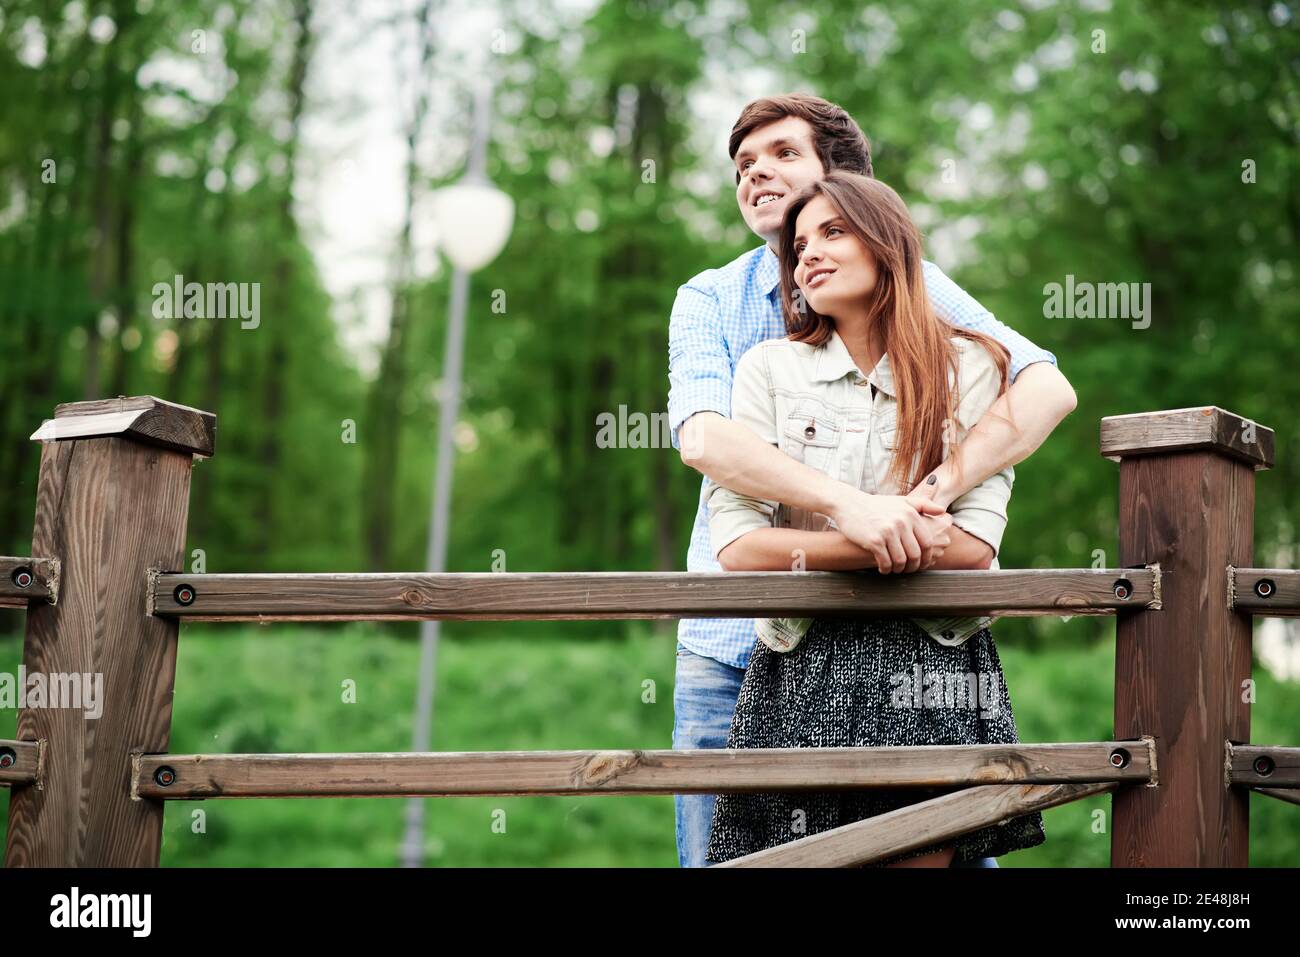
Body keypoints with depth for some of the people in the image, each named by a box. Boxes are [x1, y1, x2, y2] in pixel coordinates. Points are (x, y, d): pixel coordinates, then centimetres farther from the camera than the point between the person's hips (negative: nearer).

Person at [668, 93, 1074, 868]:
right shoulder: (710, 300, 5)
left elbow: (1047, 388, -11)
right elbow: (701, 435, -16)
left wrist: (933, 496, -27)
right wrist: (847, 504, -32)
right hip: (737, 640, 1)